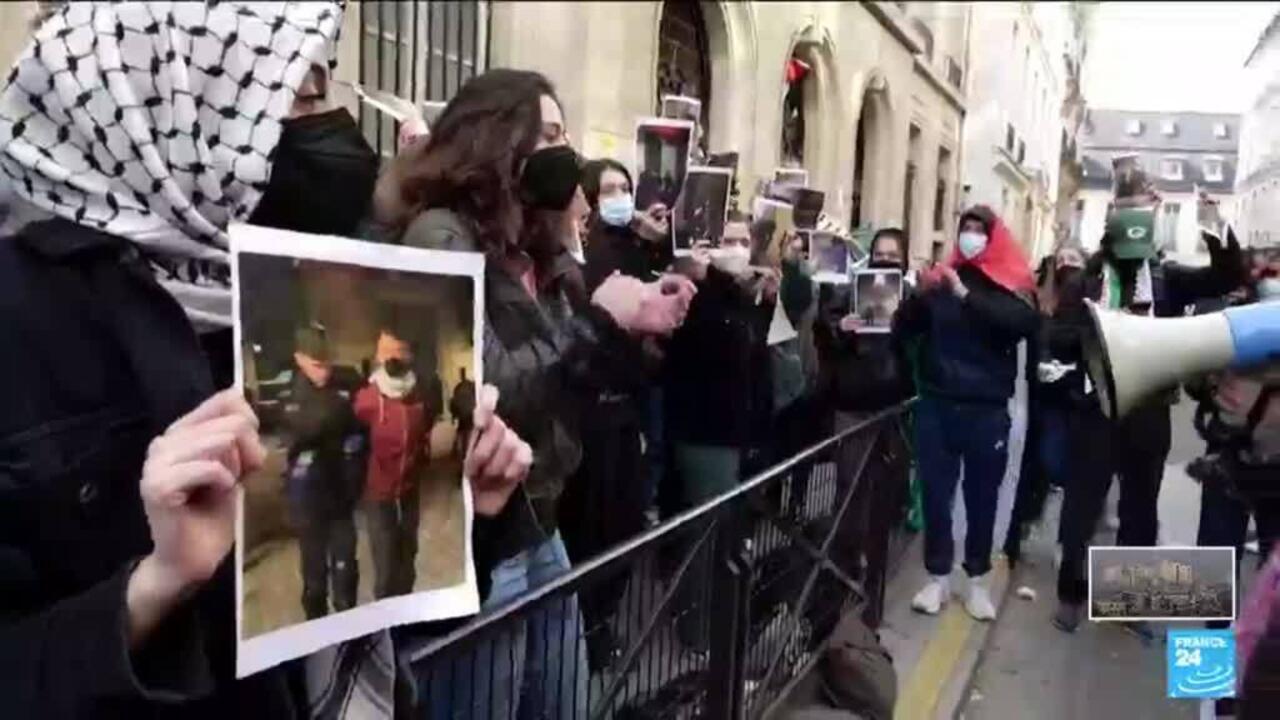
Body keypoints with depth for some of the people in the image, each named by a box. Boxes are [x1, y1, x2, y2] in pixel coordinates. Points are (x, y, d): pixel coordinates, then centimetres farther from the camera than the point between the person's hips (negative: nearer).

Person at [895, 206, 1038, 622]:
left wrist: (965, 295, -27)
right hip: (936, 405, 1)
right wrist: (921, 295, -16)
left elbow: (1024, 323, -20)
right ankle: (938, 577, 19)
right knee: (935, 492, 6)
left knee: (982, 496, 8)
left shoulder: (1010, 283, 0)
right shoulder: (941, 279, 6)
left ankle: (977, 580, 23)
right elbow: (903, 329, 4)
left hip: (987, 410, -1)